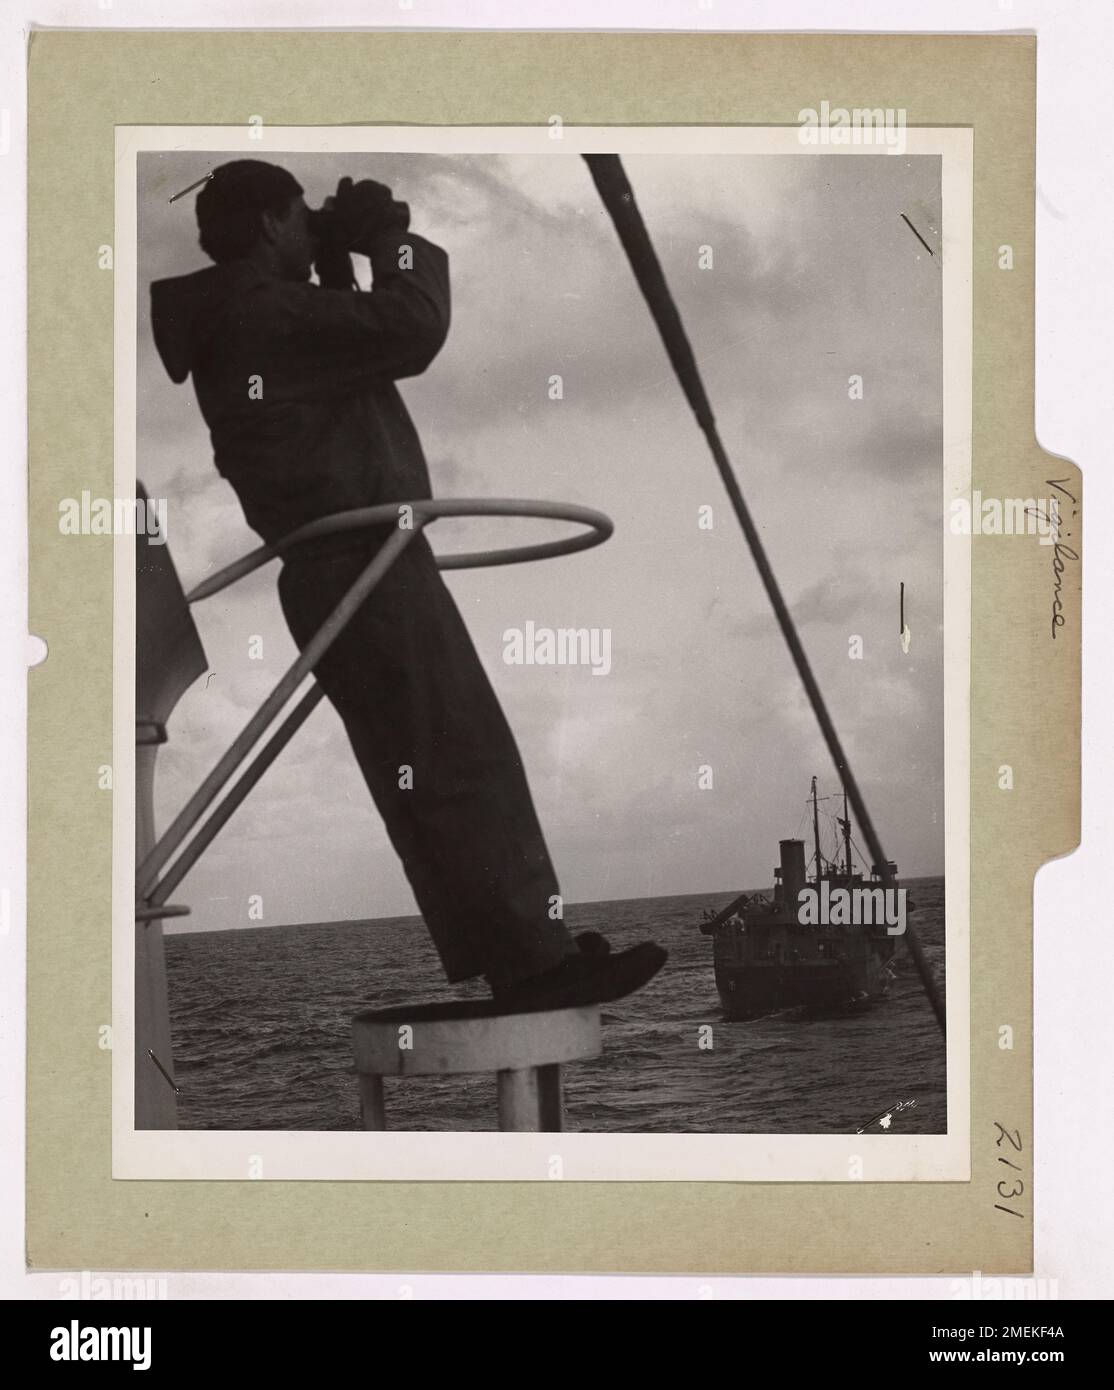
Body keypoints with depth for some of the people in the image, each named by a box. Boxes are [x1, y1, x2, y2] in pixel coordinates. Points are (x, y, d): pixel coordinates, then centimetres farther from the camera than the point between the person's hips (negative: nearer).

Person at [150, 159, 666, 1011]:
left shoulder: (241, 321, 16)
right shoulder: (270, 313, -13)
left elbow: (354, 345, 26)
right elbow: (413, 330, -20)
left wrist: (339, 262, 14)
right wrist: (394, 239, -3)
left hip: (345, 569, 11)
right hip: (364, 566, -11)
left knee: (430, 777, 11)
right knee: (465, 768, -11)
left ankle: (511, 952, 16)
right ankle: (535, 962, -10)